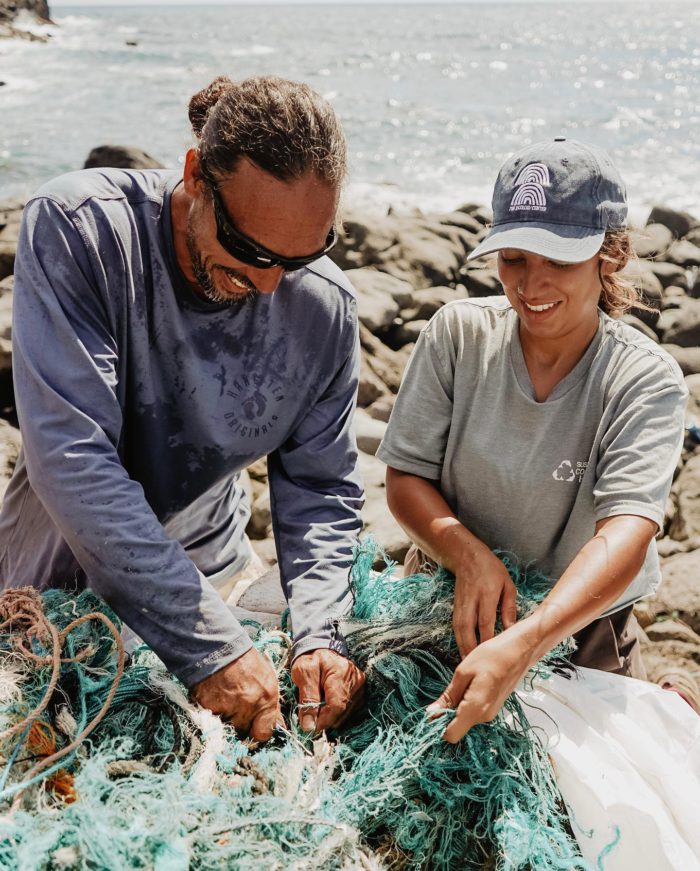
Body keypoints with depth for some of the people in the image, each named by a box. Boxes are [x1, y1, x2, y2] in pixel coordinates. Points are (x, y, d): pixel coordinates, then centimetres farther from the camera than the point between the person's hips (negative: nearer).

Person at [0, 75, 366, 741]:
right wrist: (209, 644, -36)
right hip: (58, 574, -2)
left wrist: (318, 635, -24)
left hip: (205, 571, 2)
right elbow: (73, 455, -34)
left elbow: (319, 487, -8)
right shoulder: (75, 227, -27)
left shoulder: (324, 306, -16)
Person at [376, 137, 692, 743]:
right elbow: (405, 477, -8)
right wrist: (470, 555, -28)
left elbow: (626, 533, -30)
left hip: (580, 628, -1)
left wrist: (522, 646, -46)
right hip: (448, 605, 1)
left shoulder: (646, 381, -18)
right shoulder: (458, 334, -11)